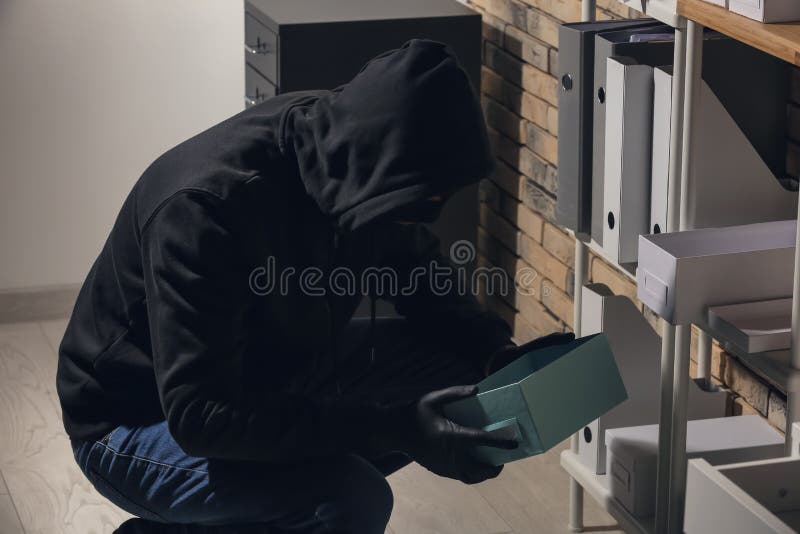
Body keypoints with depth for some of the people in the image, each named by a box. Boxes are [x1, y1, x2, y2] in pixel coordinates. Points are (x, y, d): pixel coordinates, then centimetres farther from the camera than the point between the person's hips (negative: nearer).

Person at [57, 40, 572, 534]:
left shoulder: (343, 143, -12)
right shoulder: (205, 209, -35)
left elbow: (412, 264, 6)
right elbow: (200, 418, -37)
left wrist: (499, 352, -13)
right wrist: (394, 429, -39)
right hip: (139, 423, -8)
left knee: (460, 367, -4)